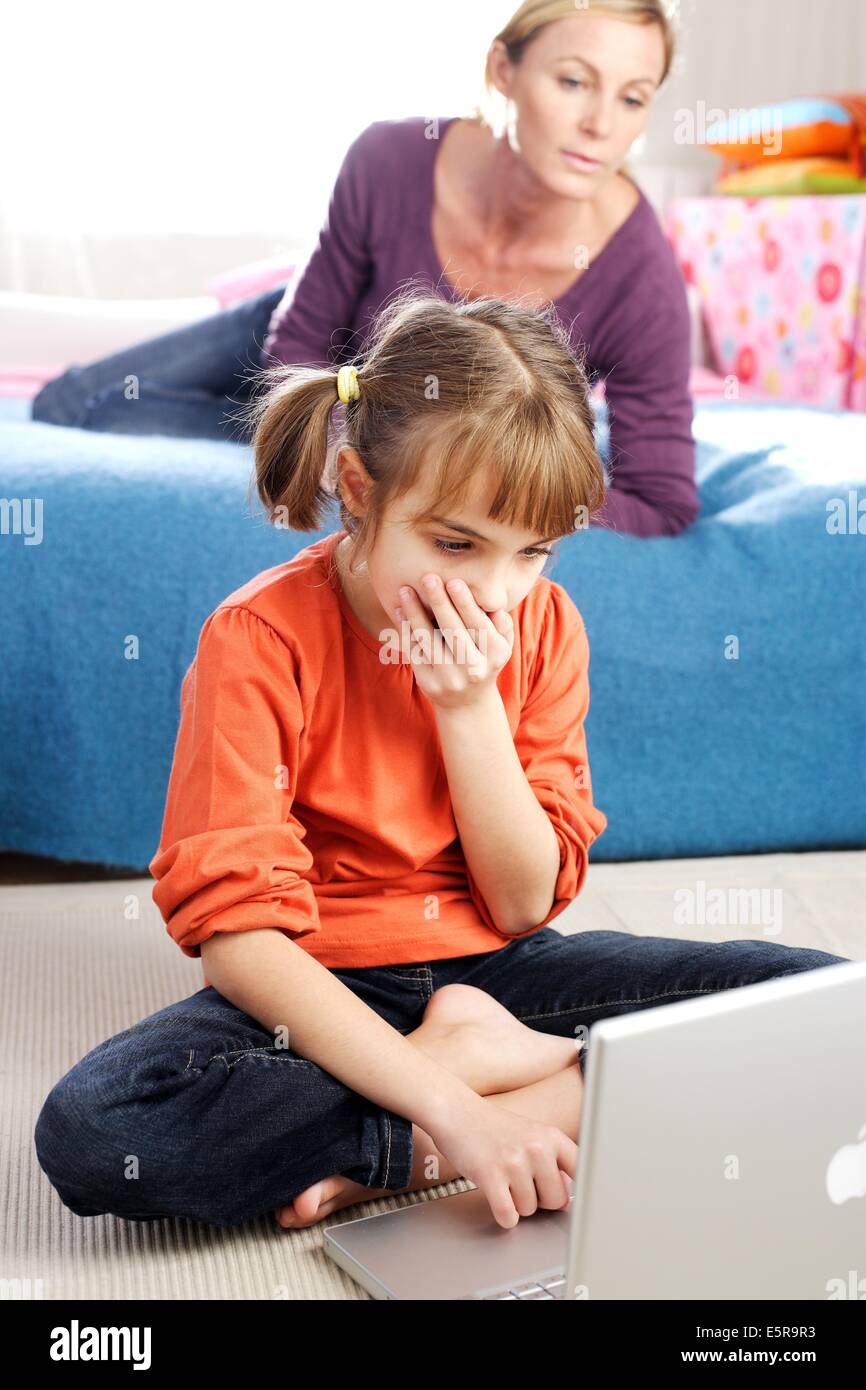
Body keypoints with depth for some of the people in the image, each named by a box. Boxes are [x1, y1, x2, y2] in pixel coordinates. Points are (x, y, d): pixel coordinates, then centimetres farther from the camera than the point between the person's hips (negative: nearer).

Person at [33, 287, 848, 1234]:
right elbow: (235, 928, -24)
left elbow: (525, 903, -5)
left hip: (494, 970, 4)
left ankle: (393, 1158, -20)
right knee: (88, 1124, -32)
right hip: (324, 994, -4)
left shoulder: (542, 624, -4)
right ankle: (480, 1058, -19)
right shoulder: (261, 638, -17)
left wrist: (471, 704, -18)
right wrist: (451, 1106, -32)